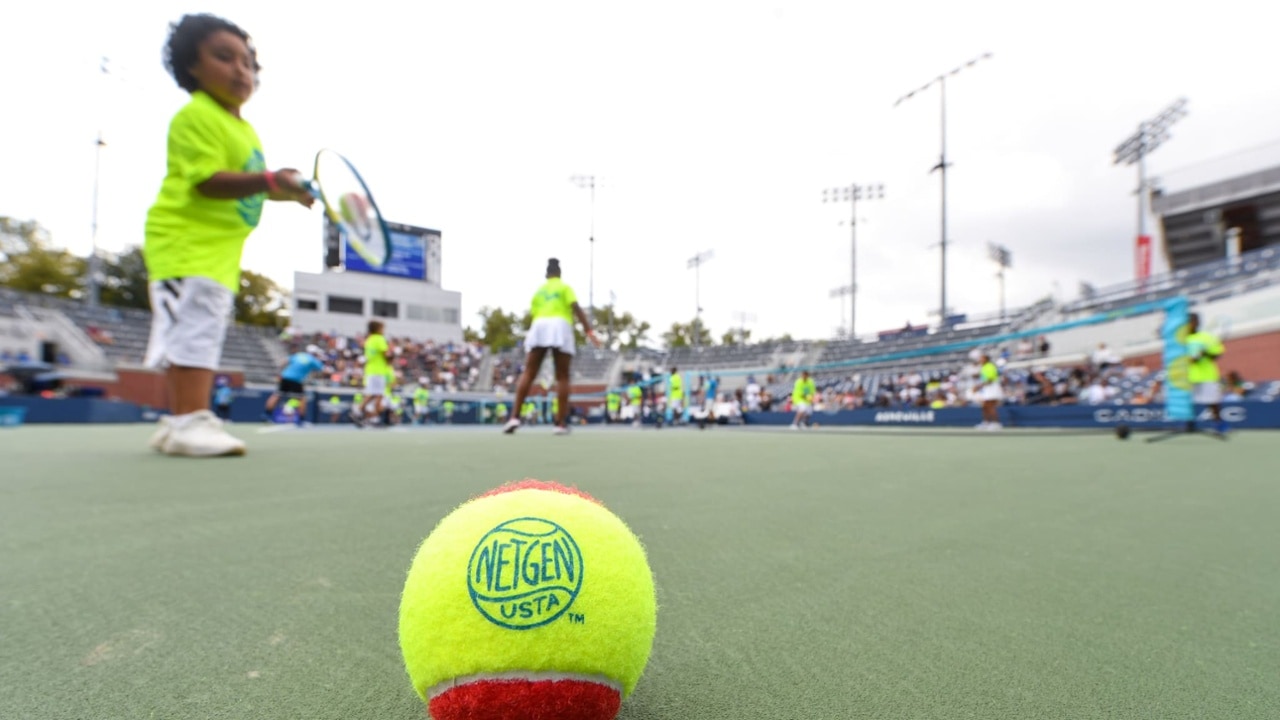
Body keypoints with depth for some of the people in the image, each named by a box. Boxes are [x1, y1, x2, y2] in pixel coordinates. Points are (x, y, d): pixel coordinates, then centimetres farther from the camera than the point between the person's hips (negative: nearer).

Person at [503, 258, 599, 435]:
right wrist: (589, 330, -5)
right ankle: (561, 423, -4)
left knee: (528, 374, 2)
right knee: (562, 377, 0)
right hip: (560, 327, -3)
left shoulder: (538, 291, 26)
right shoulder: (565, 287, 15)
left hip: (539, 327, 3)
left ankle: (515, 417, -10)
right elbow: (576, 309, 0)